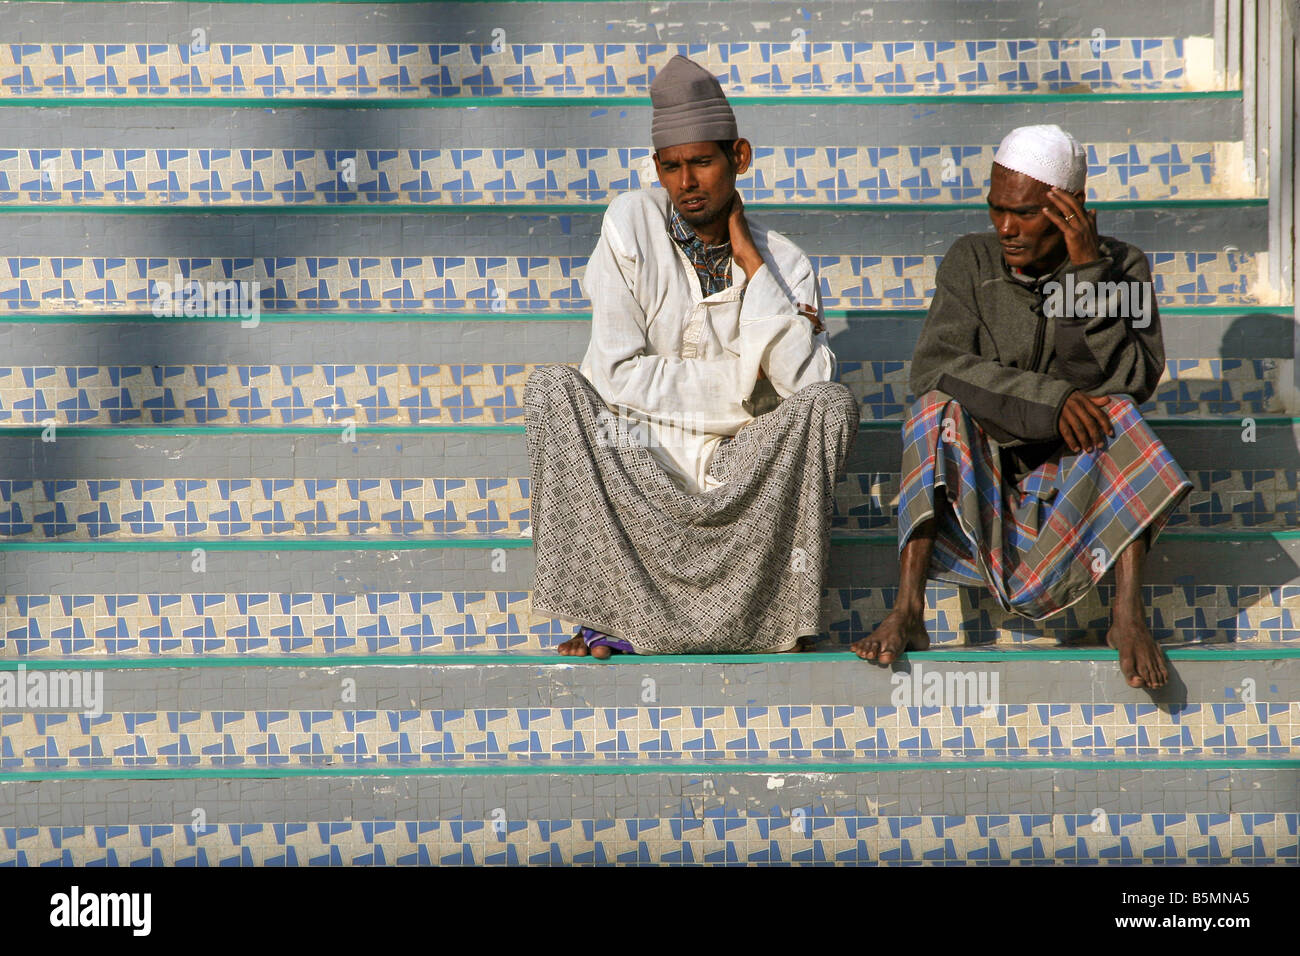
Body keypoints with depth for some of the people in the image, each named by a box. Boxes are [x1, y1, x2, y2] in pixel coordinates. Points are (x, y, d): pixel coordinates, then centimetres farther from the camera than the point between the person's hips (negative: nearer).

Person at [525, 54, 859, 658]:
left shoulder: (784, 264, 2)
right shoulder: (631, 222, -3)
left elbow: (806, 382, -17)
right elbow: (618, 375, -11)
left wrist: (749, 261, -12)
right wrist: (746, 376, -11)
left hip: (742, 482, 1)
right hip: (636, 475, 0)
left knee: (832, 403, -25)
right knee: (552, 386, -25)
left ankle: (791, 624, -22)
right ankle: (607, 614, -25)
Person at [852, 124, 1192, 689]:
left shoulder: (1121, 267, 0)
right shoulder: (972, 261, 0)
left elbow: (1135, 379, -15)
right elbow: (933, 366, -16)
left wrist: (1087, 274, -22)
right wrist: (1049, 400, -28)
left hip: (1078, 474, 0)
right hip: (981, 469, 0)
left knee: (1116, 412, -28)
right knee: (941, 405, -27)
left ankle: (1129, 614, -35)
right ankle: (907, 613, -36)